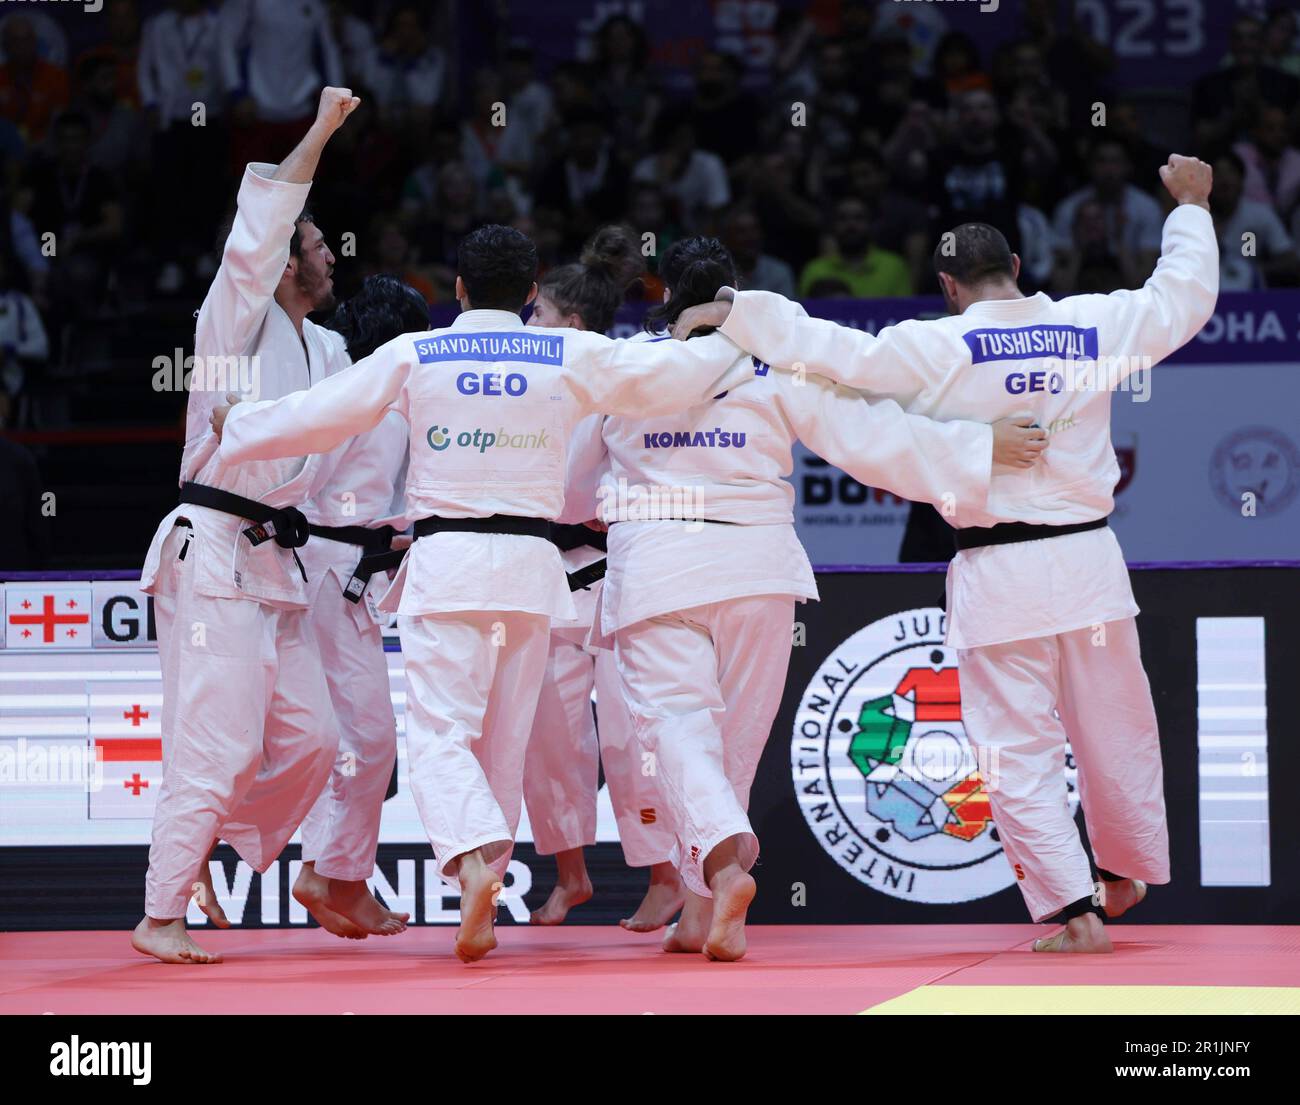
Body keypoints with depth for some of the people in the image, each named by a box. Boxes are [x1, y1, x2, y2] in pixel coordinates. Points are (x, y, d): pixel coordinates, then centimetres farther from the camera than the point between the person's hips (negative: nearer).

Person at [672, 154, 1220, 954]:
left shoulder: (938, 350, -11)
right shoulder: (1093, 326, 0)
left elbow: (834, 352, -12)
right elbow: (1186, 295, 13)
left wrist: (735, 313, -3)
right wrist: (1191, 206, 28)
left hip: (999, 579, -4)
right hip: (1088, 560, 4)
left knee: (1019, 752, 2)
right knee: (1116, 734, 19)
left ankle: (1073, 907, -6)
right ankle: (1128, 872, 38)